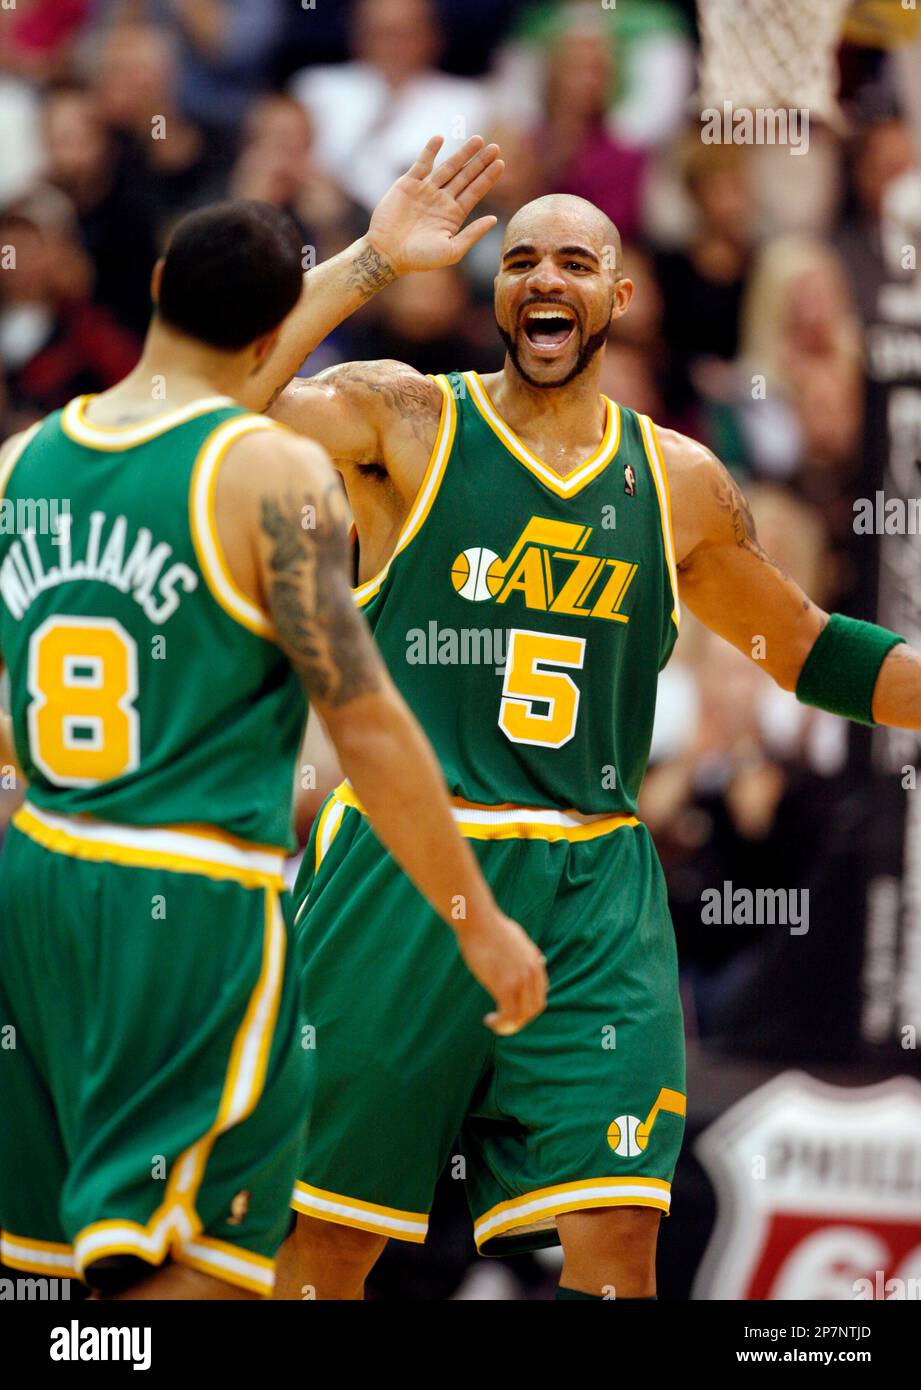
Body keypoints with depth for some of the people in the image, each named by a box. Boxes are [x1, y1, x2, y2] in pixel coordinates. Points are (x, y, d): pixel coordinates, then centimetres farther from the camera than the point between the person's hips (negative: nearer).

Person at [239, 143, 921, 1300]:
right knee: (328, 1240, 4)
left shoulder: (678, 481, 13)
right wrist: (368, 264, -17)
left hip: (595, 890, 2)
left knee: (616, 1243, -9)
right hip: (406, 867, -2)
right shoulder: (405, 421, 1)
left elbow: (805, 649, 26)